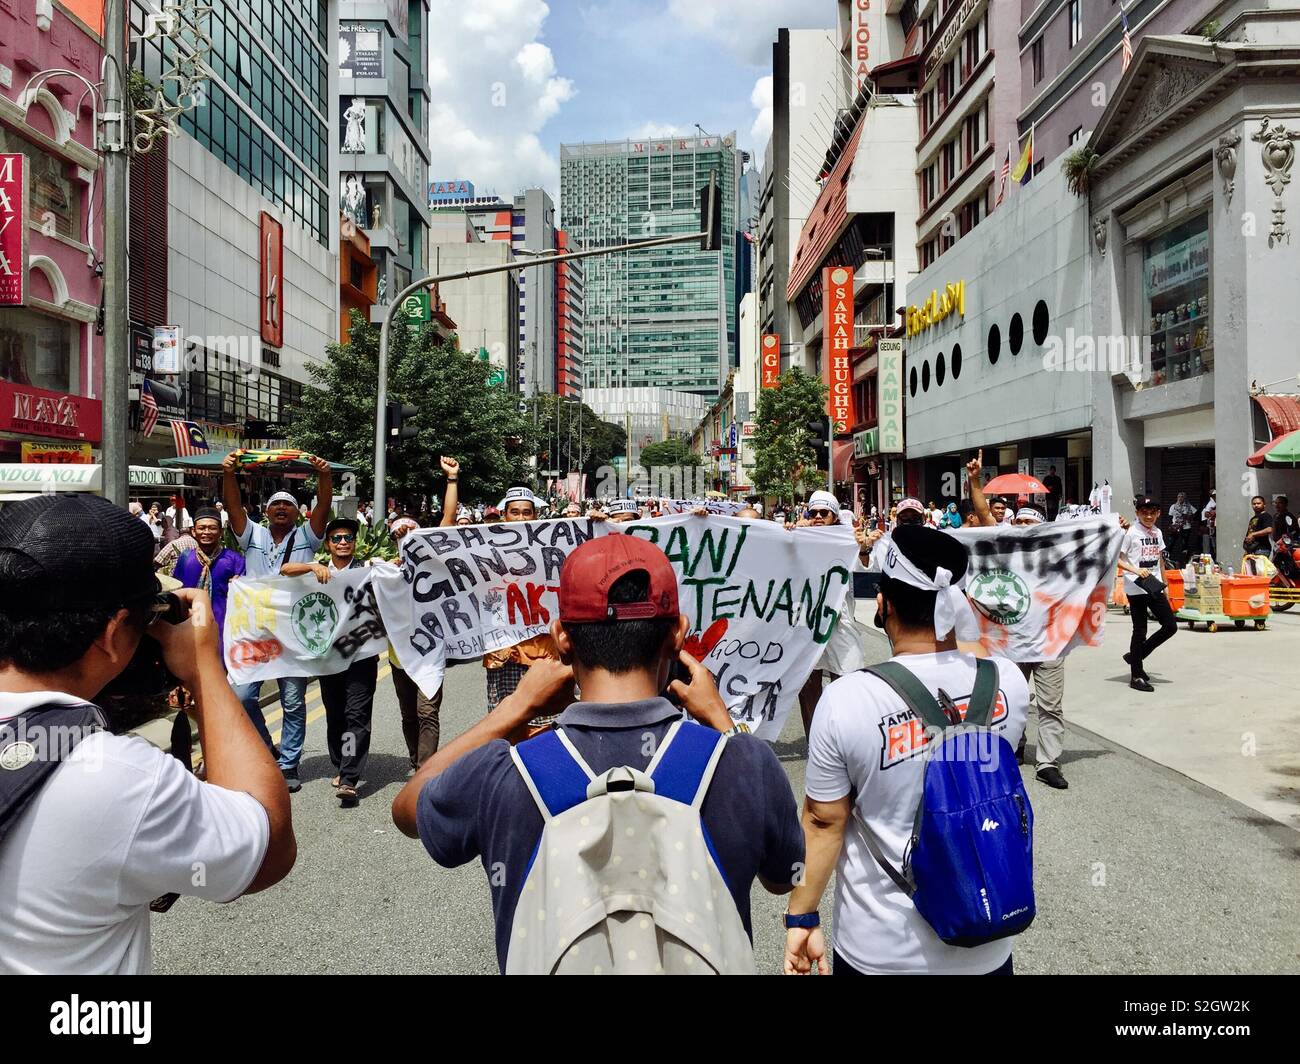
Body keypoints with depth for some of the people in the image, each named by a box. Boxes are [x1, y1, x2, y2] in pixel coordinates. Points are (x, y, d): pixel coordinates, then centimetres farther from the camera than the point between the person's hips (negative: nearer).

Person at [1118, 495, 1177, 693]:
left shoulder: (1157, 533, 10)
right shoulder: (1130, 533, -9)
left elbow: (1160, 560, 19)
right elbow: (1117, 559, -10)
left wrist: (1164, 584, 18)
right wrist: (1136, 570, -23)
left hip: (1154, 588, 6)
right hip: (1136, 588, -6)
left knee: (1170, 626, 5)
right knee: (1140, 631, -1)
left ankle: (1135, 656, 21)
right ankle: (1136, 676, 11)